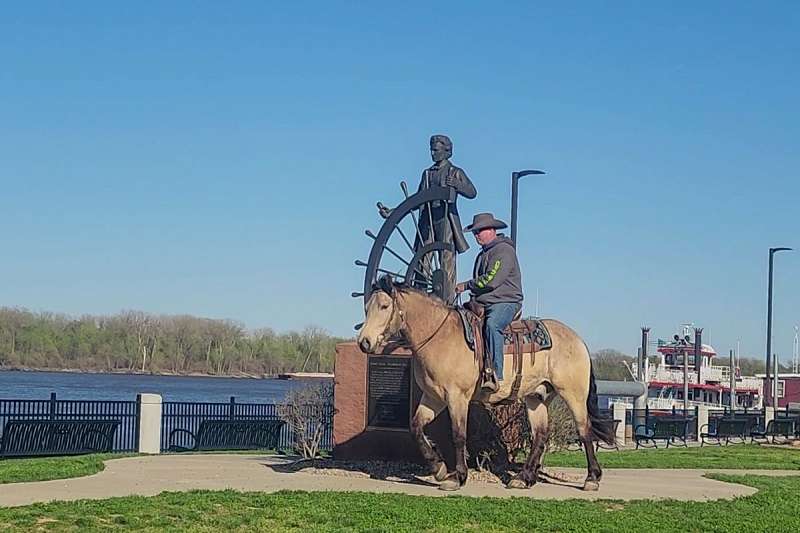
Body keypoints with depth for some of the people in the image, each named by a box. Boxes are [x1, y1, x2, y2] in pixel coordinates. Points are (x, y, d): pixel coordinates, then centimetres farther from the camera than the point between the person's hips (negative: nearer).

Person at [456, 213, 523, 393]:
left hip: (505, 302, -10)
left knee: (491, 325, -37)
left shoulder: (504, 250, -8)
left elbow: (491, 280, -18)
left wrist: (466, 286, -9)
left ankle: (495, 373, -40)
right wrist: (474, 297, 14)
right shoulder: (484, 254, 23)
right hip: (483, 304, 10)